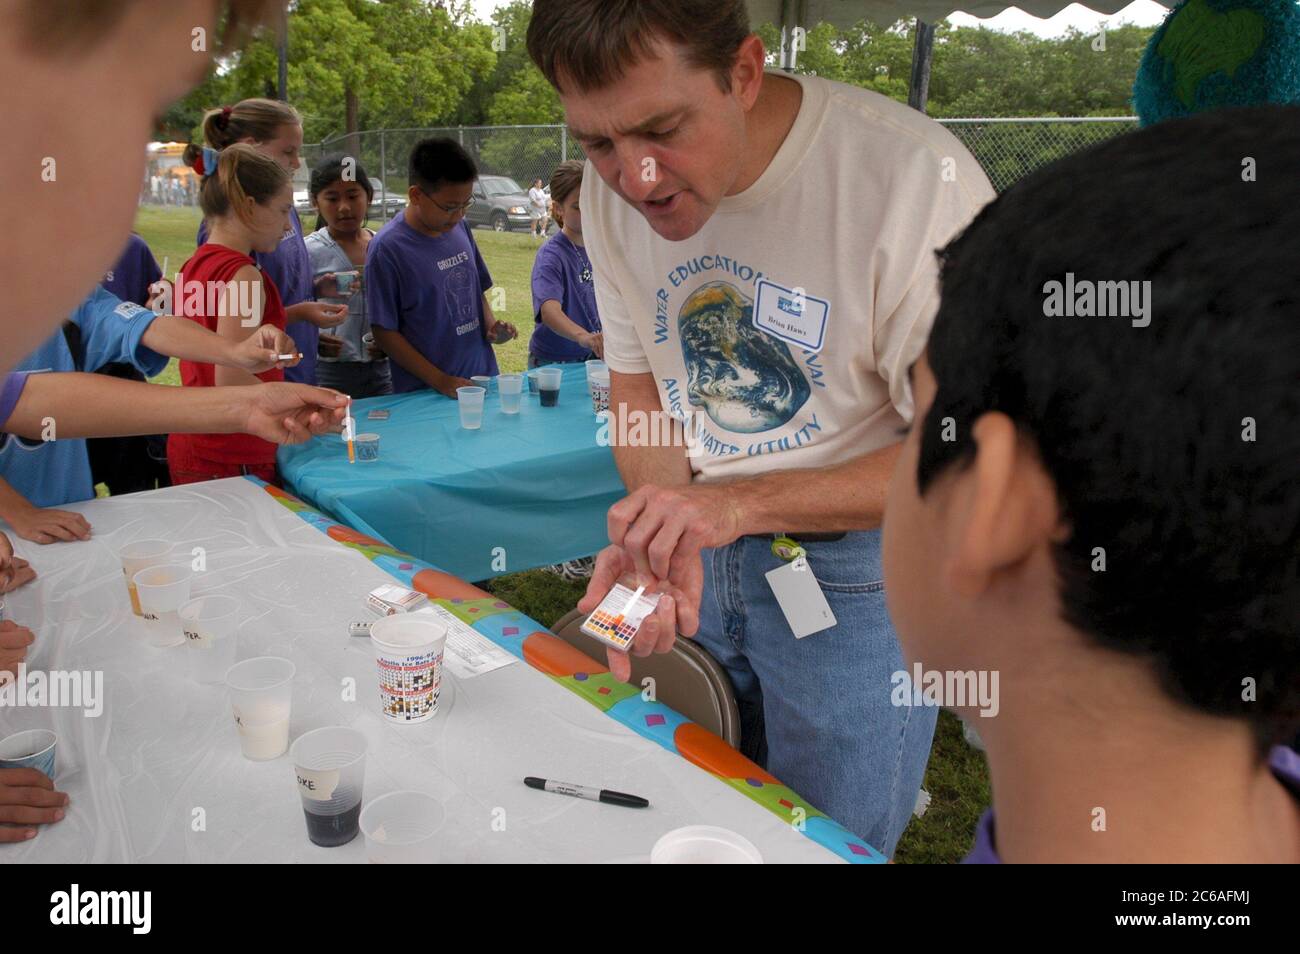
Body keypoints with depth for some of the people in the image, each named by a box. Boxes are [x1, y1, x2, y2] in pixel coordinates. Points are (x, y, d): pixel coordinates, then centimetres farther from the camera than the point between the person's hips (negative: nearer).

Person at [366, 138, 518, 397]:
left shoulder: (460, 227, 4)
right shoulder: (387, 248, -14)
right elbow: (384, 333, -12)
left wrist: (491, 325, -3)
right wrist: (441, 381, -16)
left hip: (483, 376, 6)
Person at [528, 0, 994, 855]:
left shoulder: (917, 181, -26)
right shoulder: (614, 192, -7)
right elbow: (636, 383, 4)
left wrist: (741, 502, -31)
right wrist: (657, 527, -14)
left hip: (858, 567, -4)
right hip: (700, 553, 5)